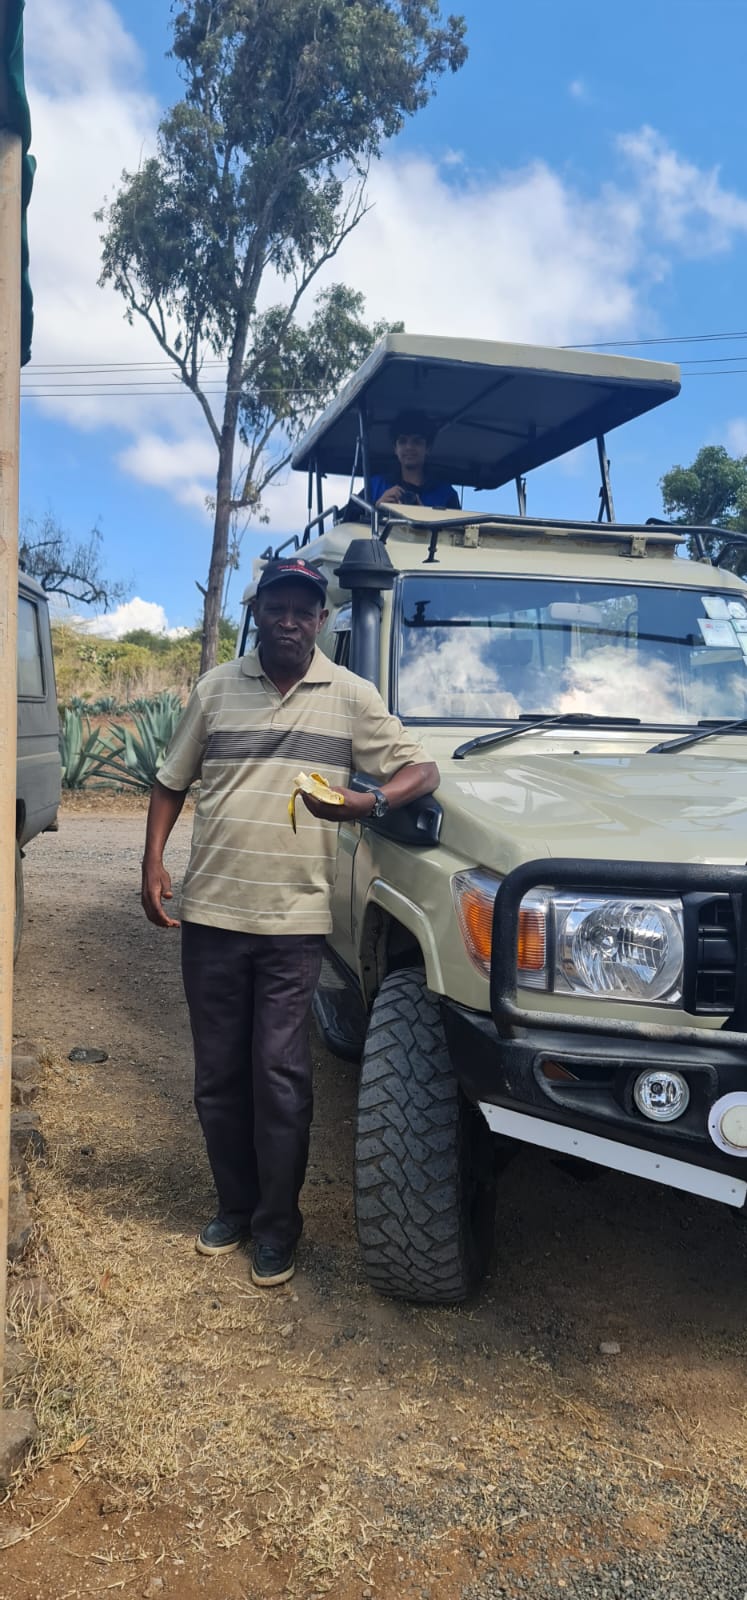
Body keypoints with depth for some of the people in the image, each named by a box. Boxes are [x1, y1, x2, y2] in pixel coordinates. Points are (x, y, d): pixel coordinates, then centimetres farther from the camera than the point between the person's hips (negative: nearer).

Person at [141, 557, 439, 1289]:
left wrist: (368, 801, -20)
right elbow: (170, 783, 11)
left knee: (279, 1077, 0)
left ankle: (277, 1225, 17)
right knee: (218, 1076, 11)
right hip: (211, 911, 2)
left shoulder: (350, 696, 2)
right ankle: (234, 1206, 30)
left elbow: (421, 769, 1)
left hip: (294, 919, -2)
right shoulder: (215, 688, 6)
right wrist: (153, 864, -1)